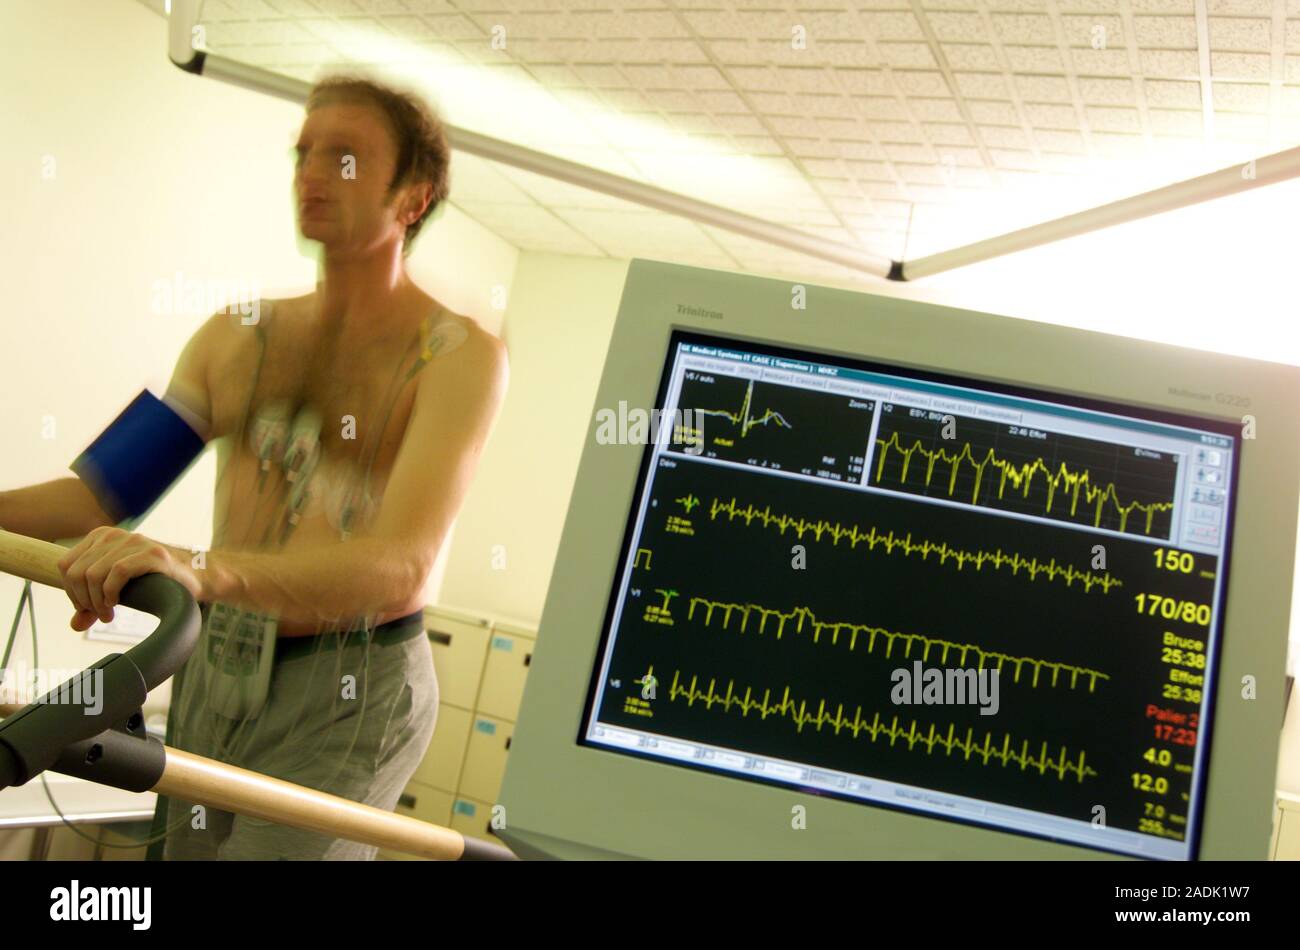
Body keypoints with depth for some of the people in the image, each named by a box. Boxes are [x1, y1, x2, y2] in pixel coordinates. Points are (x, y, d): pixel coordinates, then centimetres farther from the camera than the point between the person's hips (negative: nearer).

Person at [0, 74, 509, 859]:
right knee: (183, 845, 17)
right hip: (214, 670, 5)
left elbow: (401, 561, -26)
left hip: (347, 693, -5)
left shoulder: (459, 354, -12)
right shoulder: (235, 337, 7)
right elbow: (111, 491, 4)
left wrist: (203, 570, -41)